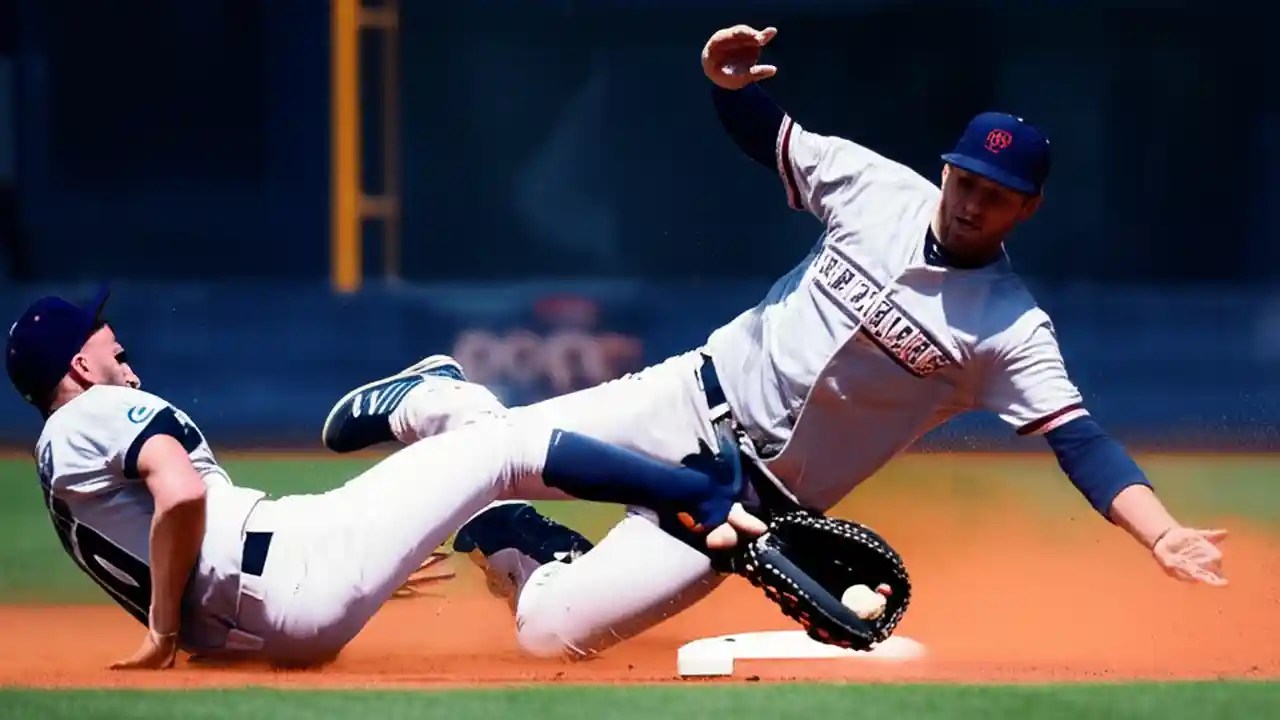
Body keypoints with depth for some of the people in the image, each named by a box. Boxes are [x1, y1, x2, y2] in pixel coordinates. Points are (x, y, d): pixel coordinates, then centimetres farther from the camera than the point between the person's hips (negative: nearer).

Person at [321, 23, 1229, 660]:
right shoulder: (878, 185, -7)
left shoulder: (1010, 330, -17)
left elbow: (1080, 440, -26)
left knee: (555, 629, -13)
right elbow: (766, 134, 6)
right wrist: (731, 82, -18)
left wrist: (1163, 533, -44)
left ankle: (524, 547, 23)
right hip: (693, 402, 3)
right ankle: (433, 402, 41)